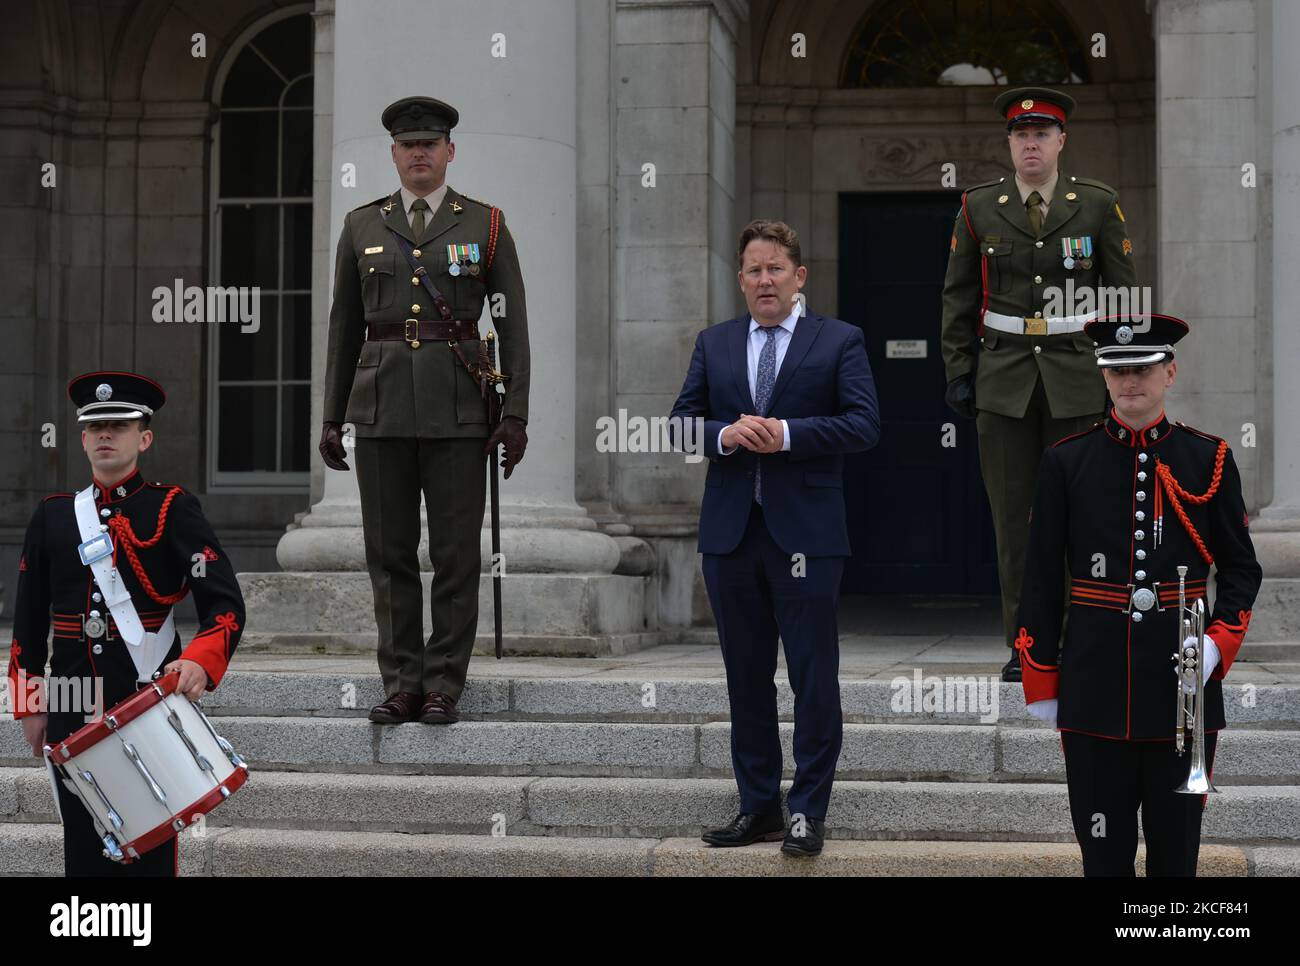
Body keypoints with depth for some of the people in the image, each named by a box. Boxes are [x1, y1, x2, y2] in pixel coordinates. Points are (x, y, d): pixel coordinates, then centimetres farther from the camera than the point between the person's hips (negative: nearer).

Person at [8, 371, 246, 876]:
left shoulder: (174, 509, -2)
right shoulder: (52, 516, 10)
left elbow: (225, 604, -9)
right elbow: (29, 618, 15)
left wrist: (201, 662, -27)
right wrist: (30, 703, 11)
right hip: (73, 707, 4)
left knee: (149, 846, 0)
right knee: (83, 844, 8)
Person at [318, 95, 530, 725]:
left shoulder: (486, 225, 6)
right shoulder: (362, 226, 11)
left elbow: (512, 323, 4)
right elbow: (344, 326, 14)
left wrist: (516, 414, -4)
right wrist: (332, 417, 9)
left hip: (457, 408, -2)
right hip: (381, 406, 2)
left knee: (455, 554, -1)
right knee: (389, 554, 4)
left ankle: (443, 687, 7)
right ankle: (401, 685, 11)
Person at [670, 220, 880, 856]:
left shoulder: (839, 341, 2)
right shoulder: (713, 344, 13)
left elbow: (864, 425, -7)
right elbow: (681, 422, 8)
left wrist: (786, 434, -17)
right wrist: (725, 435, -12)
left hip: (806, 534, -4)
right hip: (730, 533, 4)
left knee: (814, 678, -2)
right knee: (746, 678, 10)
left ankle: (807, 811, 7)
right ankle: (758, 808, 19)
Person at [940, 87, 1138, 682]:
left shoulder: (1098, 205, 2)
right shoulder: (979, 208, 5)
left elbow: (1123, 294, 4)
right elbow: (959, 297, 8)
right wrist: (958, 374, 2)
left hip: (1077, 379, -1)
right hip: (1003, 380, 1)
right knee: (1013, 515, 2)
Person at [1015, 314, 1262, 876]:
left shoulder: (1209, 459, 3)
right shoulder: (1066, 461, 2)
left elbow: (1241, 569, 7)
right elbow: (1041, 580, 5)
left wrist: (1218, 642, -10)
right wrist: (1040, 682, 3)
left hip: (1182, 680, 0)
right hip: (1095, 687, 0)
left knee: (1176, 844, 9)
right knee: (1103, 847, 5)